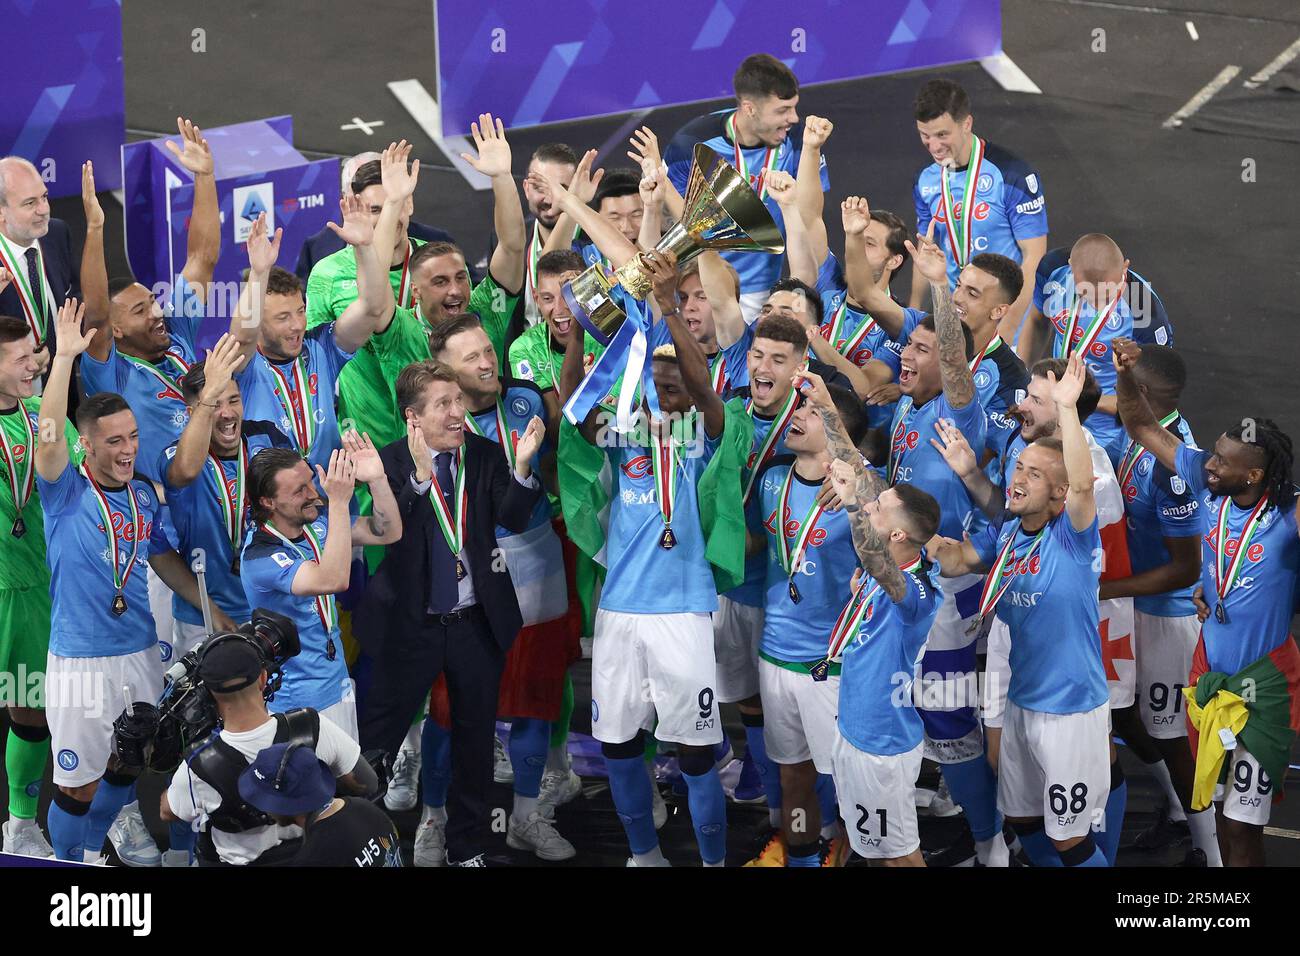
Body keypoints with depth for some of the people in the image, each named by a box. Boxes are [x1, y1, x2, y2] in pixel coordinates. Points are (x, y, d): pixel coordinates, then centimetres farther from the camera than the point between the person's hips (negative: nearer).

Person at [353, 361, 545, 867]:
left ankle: (466, 847, 30)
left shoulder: (486, 454, -2)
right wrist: (419, 477, -37)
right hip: (411, 624, -3)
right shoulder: (391, 462, -9)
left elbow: (513, 519, -13)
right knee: (377, 737, 2)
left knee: (475, 740, 14)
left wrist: (522, 467, -30)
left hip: (477, 623, 3)